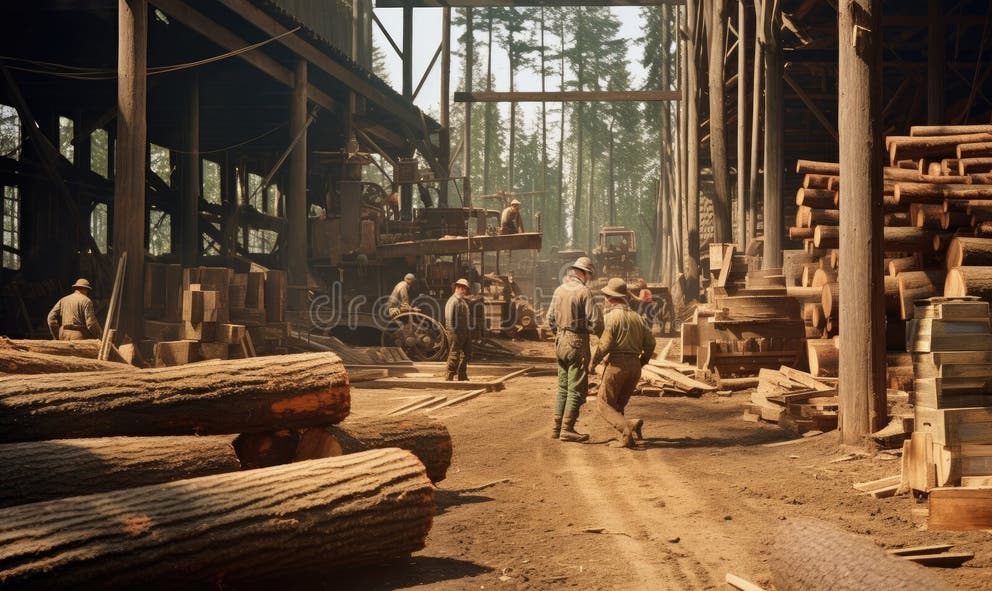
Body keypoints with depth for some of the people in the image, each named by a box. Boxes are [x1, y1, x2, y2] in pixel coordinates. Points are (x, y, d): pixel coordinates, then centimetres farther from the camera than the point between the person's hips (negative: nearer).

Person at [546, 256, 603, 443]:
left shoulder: (559, 290, 7)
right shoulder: (584, 292, -13)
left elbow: (550, 318, 13)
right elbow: (594, 322, -15)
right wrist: (603, 336, 4)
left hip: (560, 341, 7)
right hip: (577, 343, -7)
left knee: (563, 387, 15)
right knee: (576, 389, -2)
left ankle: (557, 427, 16)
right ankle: (567, 429, -4)